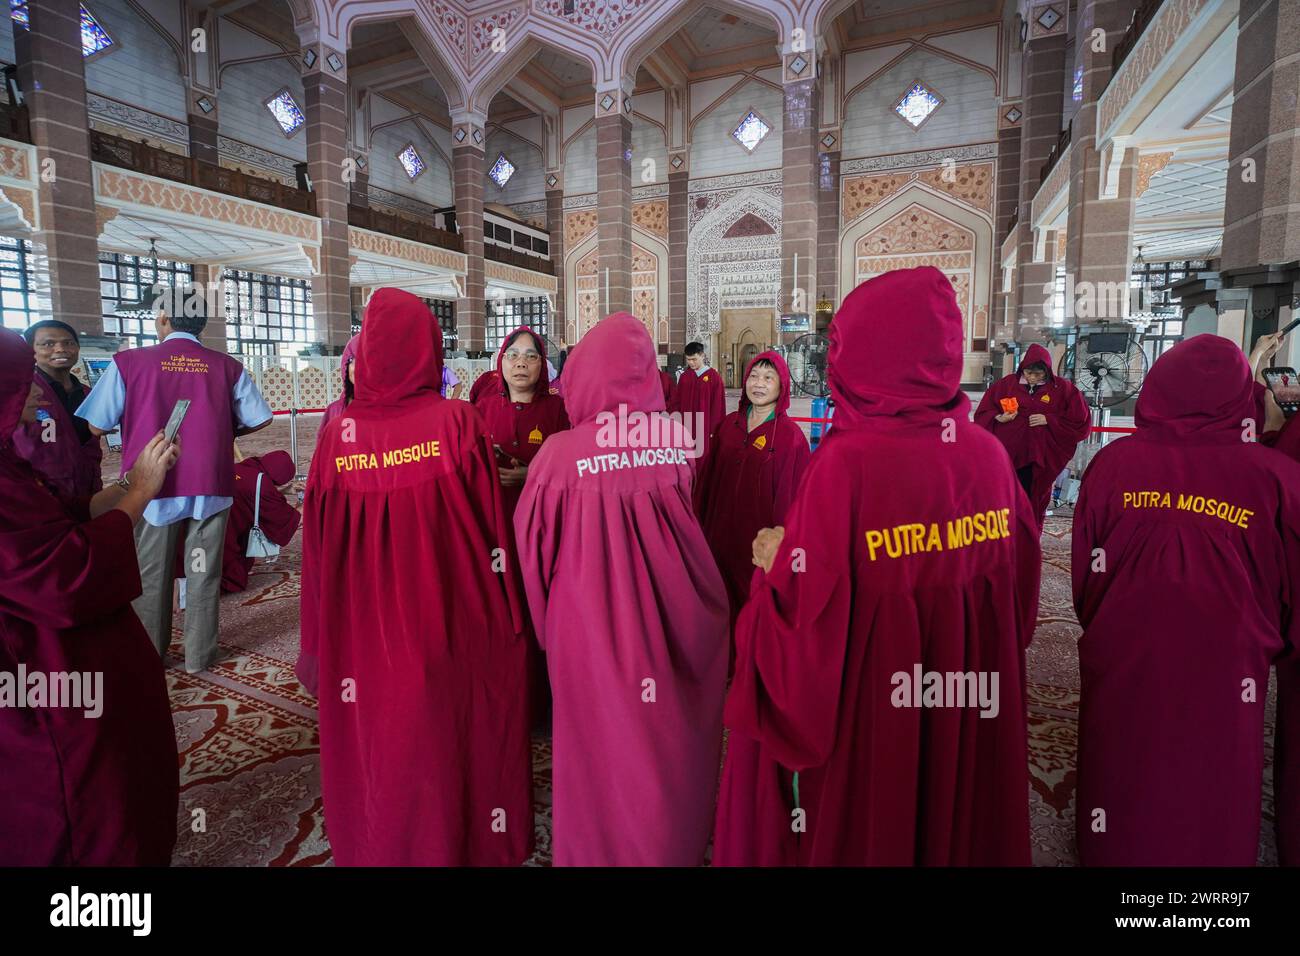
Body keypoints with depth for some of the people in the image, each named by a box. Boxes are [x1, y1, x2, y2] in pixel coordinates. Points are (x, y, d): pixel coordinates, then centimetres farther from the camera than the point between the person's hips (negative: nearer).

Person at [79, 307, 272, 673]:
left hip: (152, 487, 0)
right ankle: (199, 654, 18)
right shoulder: (227, 366, -2)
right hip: (210, 485, 0)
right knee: (203, 573, 10)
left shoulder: (129, 362, -5)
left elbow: (96, 426, -3)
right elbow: (258, 419, 3)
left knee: (150, 575, 14)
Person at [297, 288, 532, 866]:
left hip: (363, 636, 2)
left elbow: (319, 546, -2)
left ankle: (375, 848, 40)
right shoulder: (458, 423, -12)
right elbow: (493, 532, -13)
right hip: (452, 629, -2)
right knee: (452, 747, 18)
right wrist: (504, 615, -2)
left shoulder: (338, 434, -7)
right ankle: (461, 845, 37)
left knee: (375, 753, 20)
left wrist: (321, 644, 9)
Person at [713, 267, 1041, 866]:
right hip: (977, 725, 5)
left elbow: (804, 634, -24)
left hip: (870, 726, -5)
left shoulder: (848, 463, -23)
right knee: (959, 832, 26)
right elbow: (1019, 598, 4)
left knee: (864, 836, 19)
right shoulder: (988, 453, -5)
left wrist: (774, 567, -8)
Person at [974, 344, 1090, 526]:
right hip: (1008, 456, 1)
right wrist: (999, 418, -13)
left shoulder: (1062, 389, -2)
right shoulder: (1008, 383, 1)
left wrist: (1048, 420, -11)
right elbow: (984, 412, 7)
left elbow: (1081, 422, -2)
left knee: (1035, 504, 11)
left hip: (1040, 461, 0)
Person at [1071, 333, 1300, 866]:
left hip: (1121, 670, 1)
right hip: (1224, 678, 0)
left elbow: (1083, 573, -4)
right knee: (1213, 816, 19)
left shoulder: (1113, 462, -11)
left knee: (1123, 794, 20)